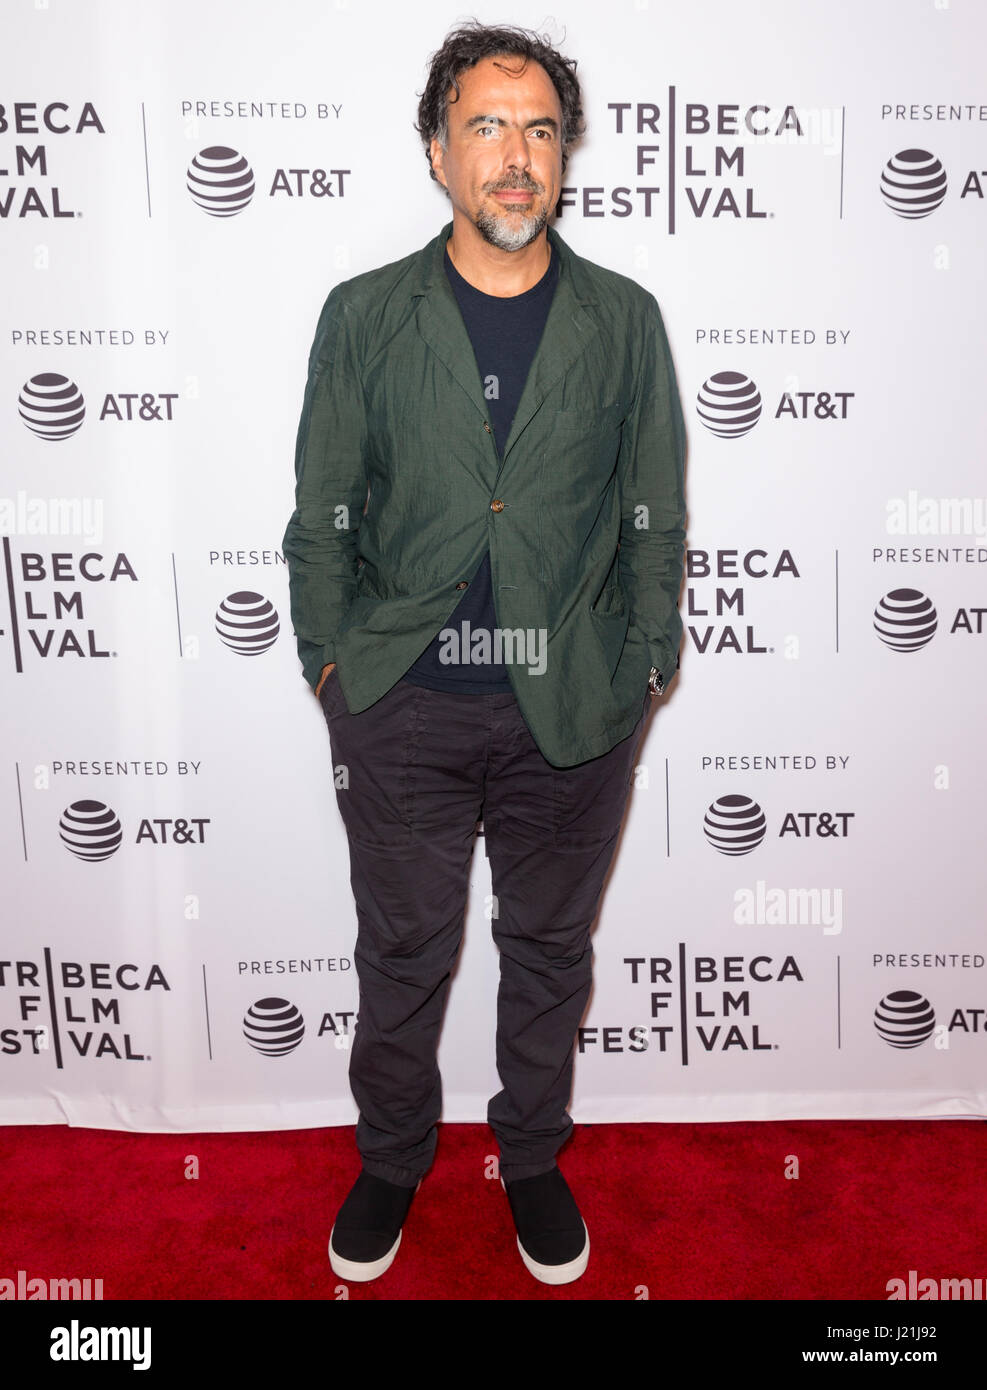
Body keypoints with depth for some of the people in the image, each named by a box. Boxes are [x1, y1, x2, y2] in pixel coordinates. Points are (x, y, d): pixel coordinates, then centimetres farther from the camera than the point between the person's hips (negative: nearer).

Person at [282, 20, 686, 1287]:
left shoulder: (624, 322, 3)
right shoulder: (364, 315, 2)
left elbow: (654, 515, 5)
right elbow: (321, 511, 4)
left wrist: (639, 669, 2)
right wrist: (331, 659, 0)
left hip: (571, 707, 1)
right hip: (400, 702, 0)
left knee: (549, 948, 16)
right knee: (401, 950, 14)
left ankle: (532, 1156, 41)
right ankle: (391, 1158, 39)